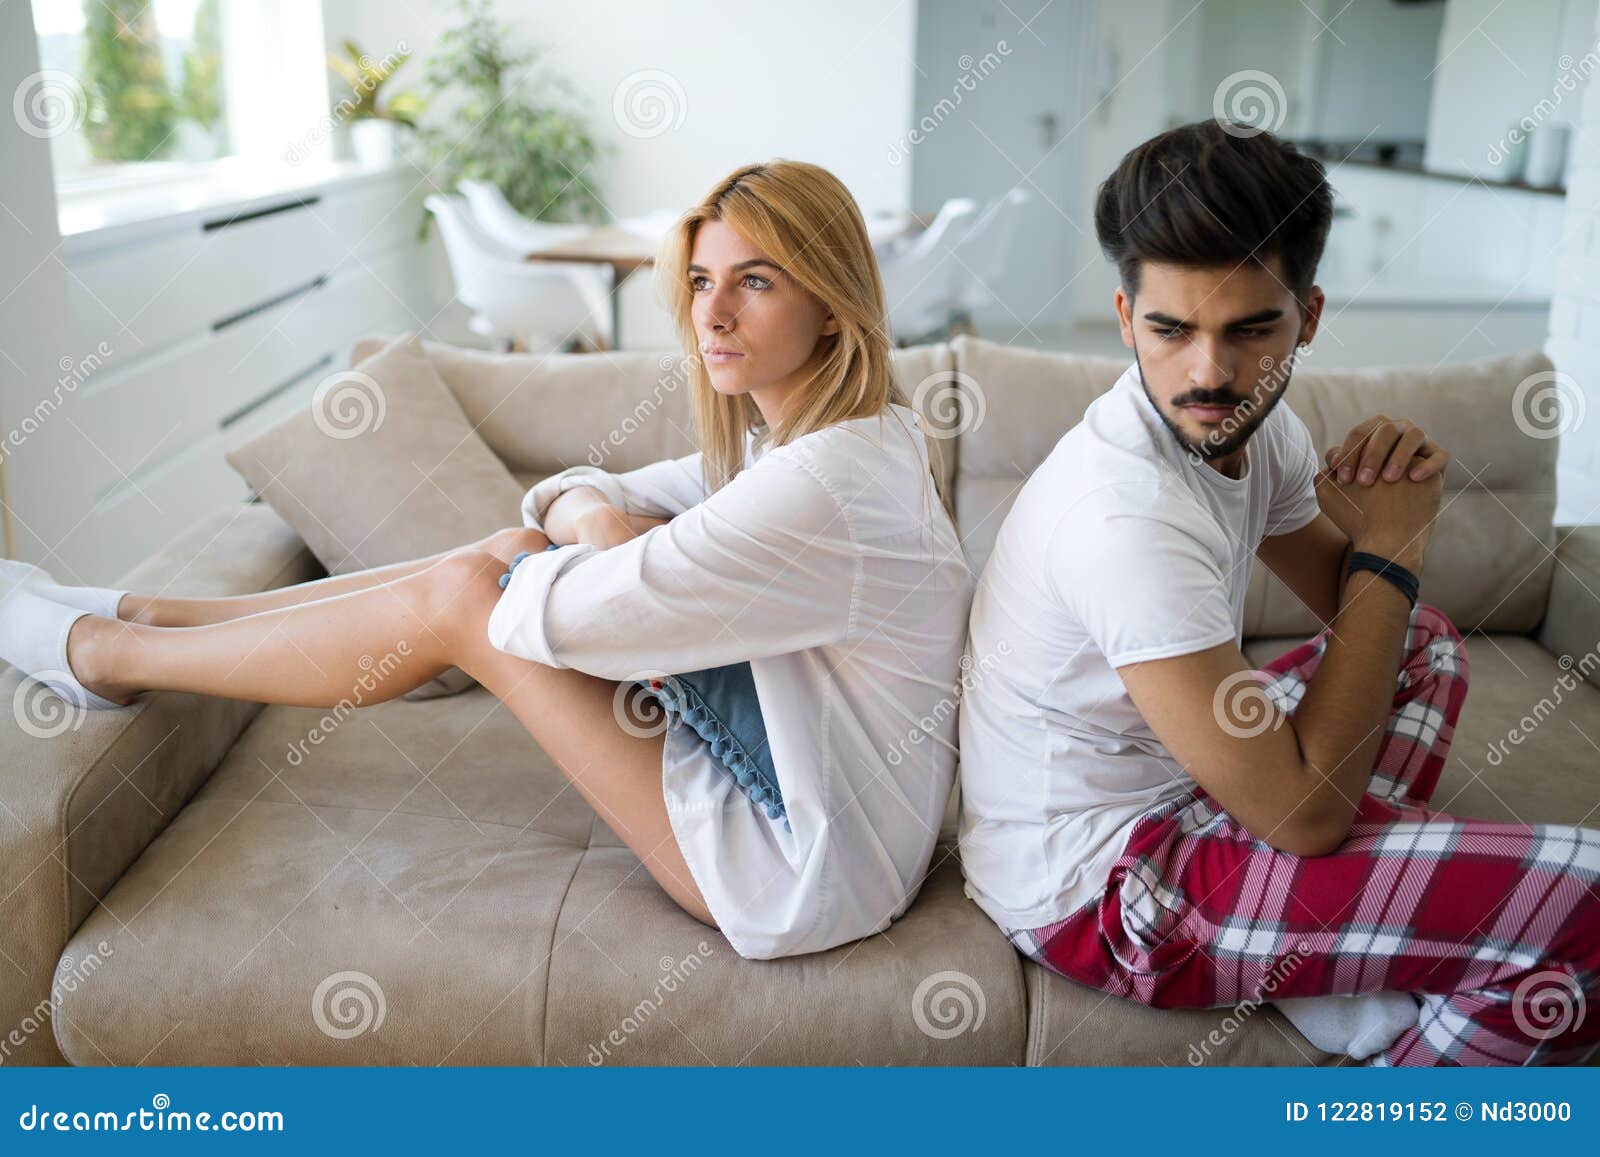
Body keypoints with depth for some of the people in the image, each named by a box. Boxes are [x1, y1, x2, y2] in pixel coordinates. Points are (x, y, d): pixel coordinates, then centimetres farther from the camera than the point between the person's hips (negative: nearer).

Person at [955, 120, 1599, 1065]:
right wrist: (1391, 549, -17)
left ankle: (1360, 987, 8)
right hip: (1094, 893, -9)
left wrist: (1395, 490, -8)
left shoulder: (1246, 422, -1)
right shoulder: (1127, 514, -30)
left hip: (1161, 792, 10)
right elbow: (1303, 812, -27)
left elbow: (1352, 603, 16)